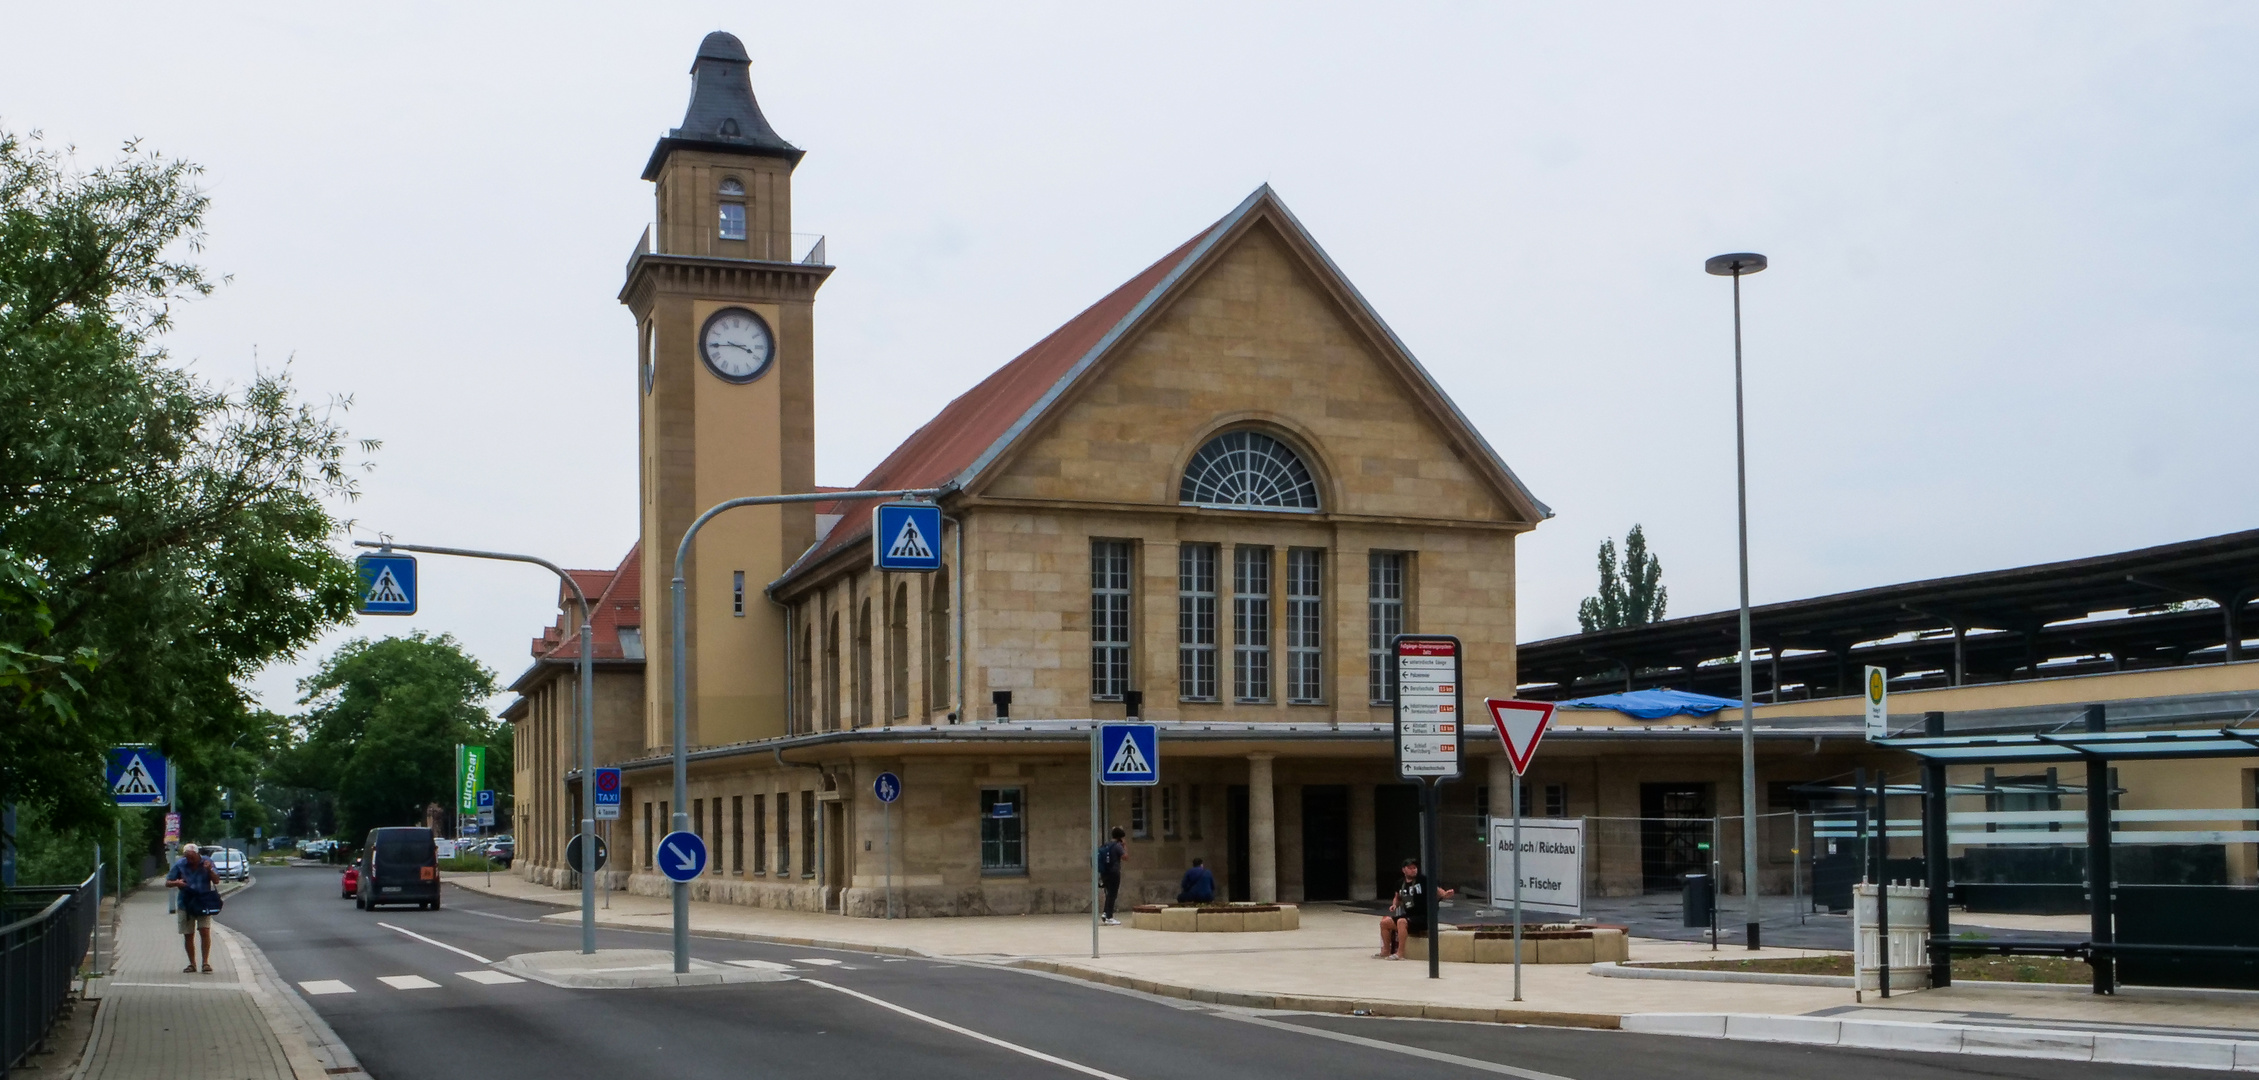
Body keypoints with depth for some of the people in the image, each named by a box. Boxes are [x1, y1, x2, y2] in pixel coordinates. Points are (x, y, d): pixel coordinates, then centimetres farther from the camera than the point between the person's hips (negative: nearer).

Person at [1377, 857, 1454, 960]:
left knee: (1401, 921, -32)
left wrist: (1445, 894, -29)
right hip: (1408, 916, 7)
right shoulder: (1401, 884, 9)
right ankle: (1386, 951, 8)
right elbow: (1398, 898, 25)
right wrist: (1394, 905, 5)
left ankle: (1400, 954, -29)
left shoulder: (1423, 879, -6)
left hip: (1423, 917, -7)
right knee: (1385, 922, -4)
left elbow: (1436, 889, -8)